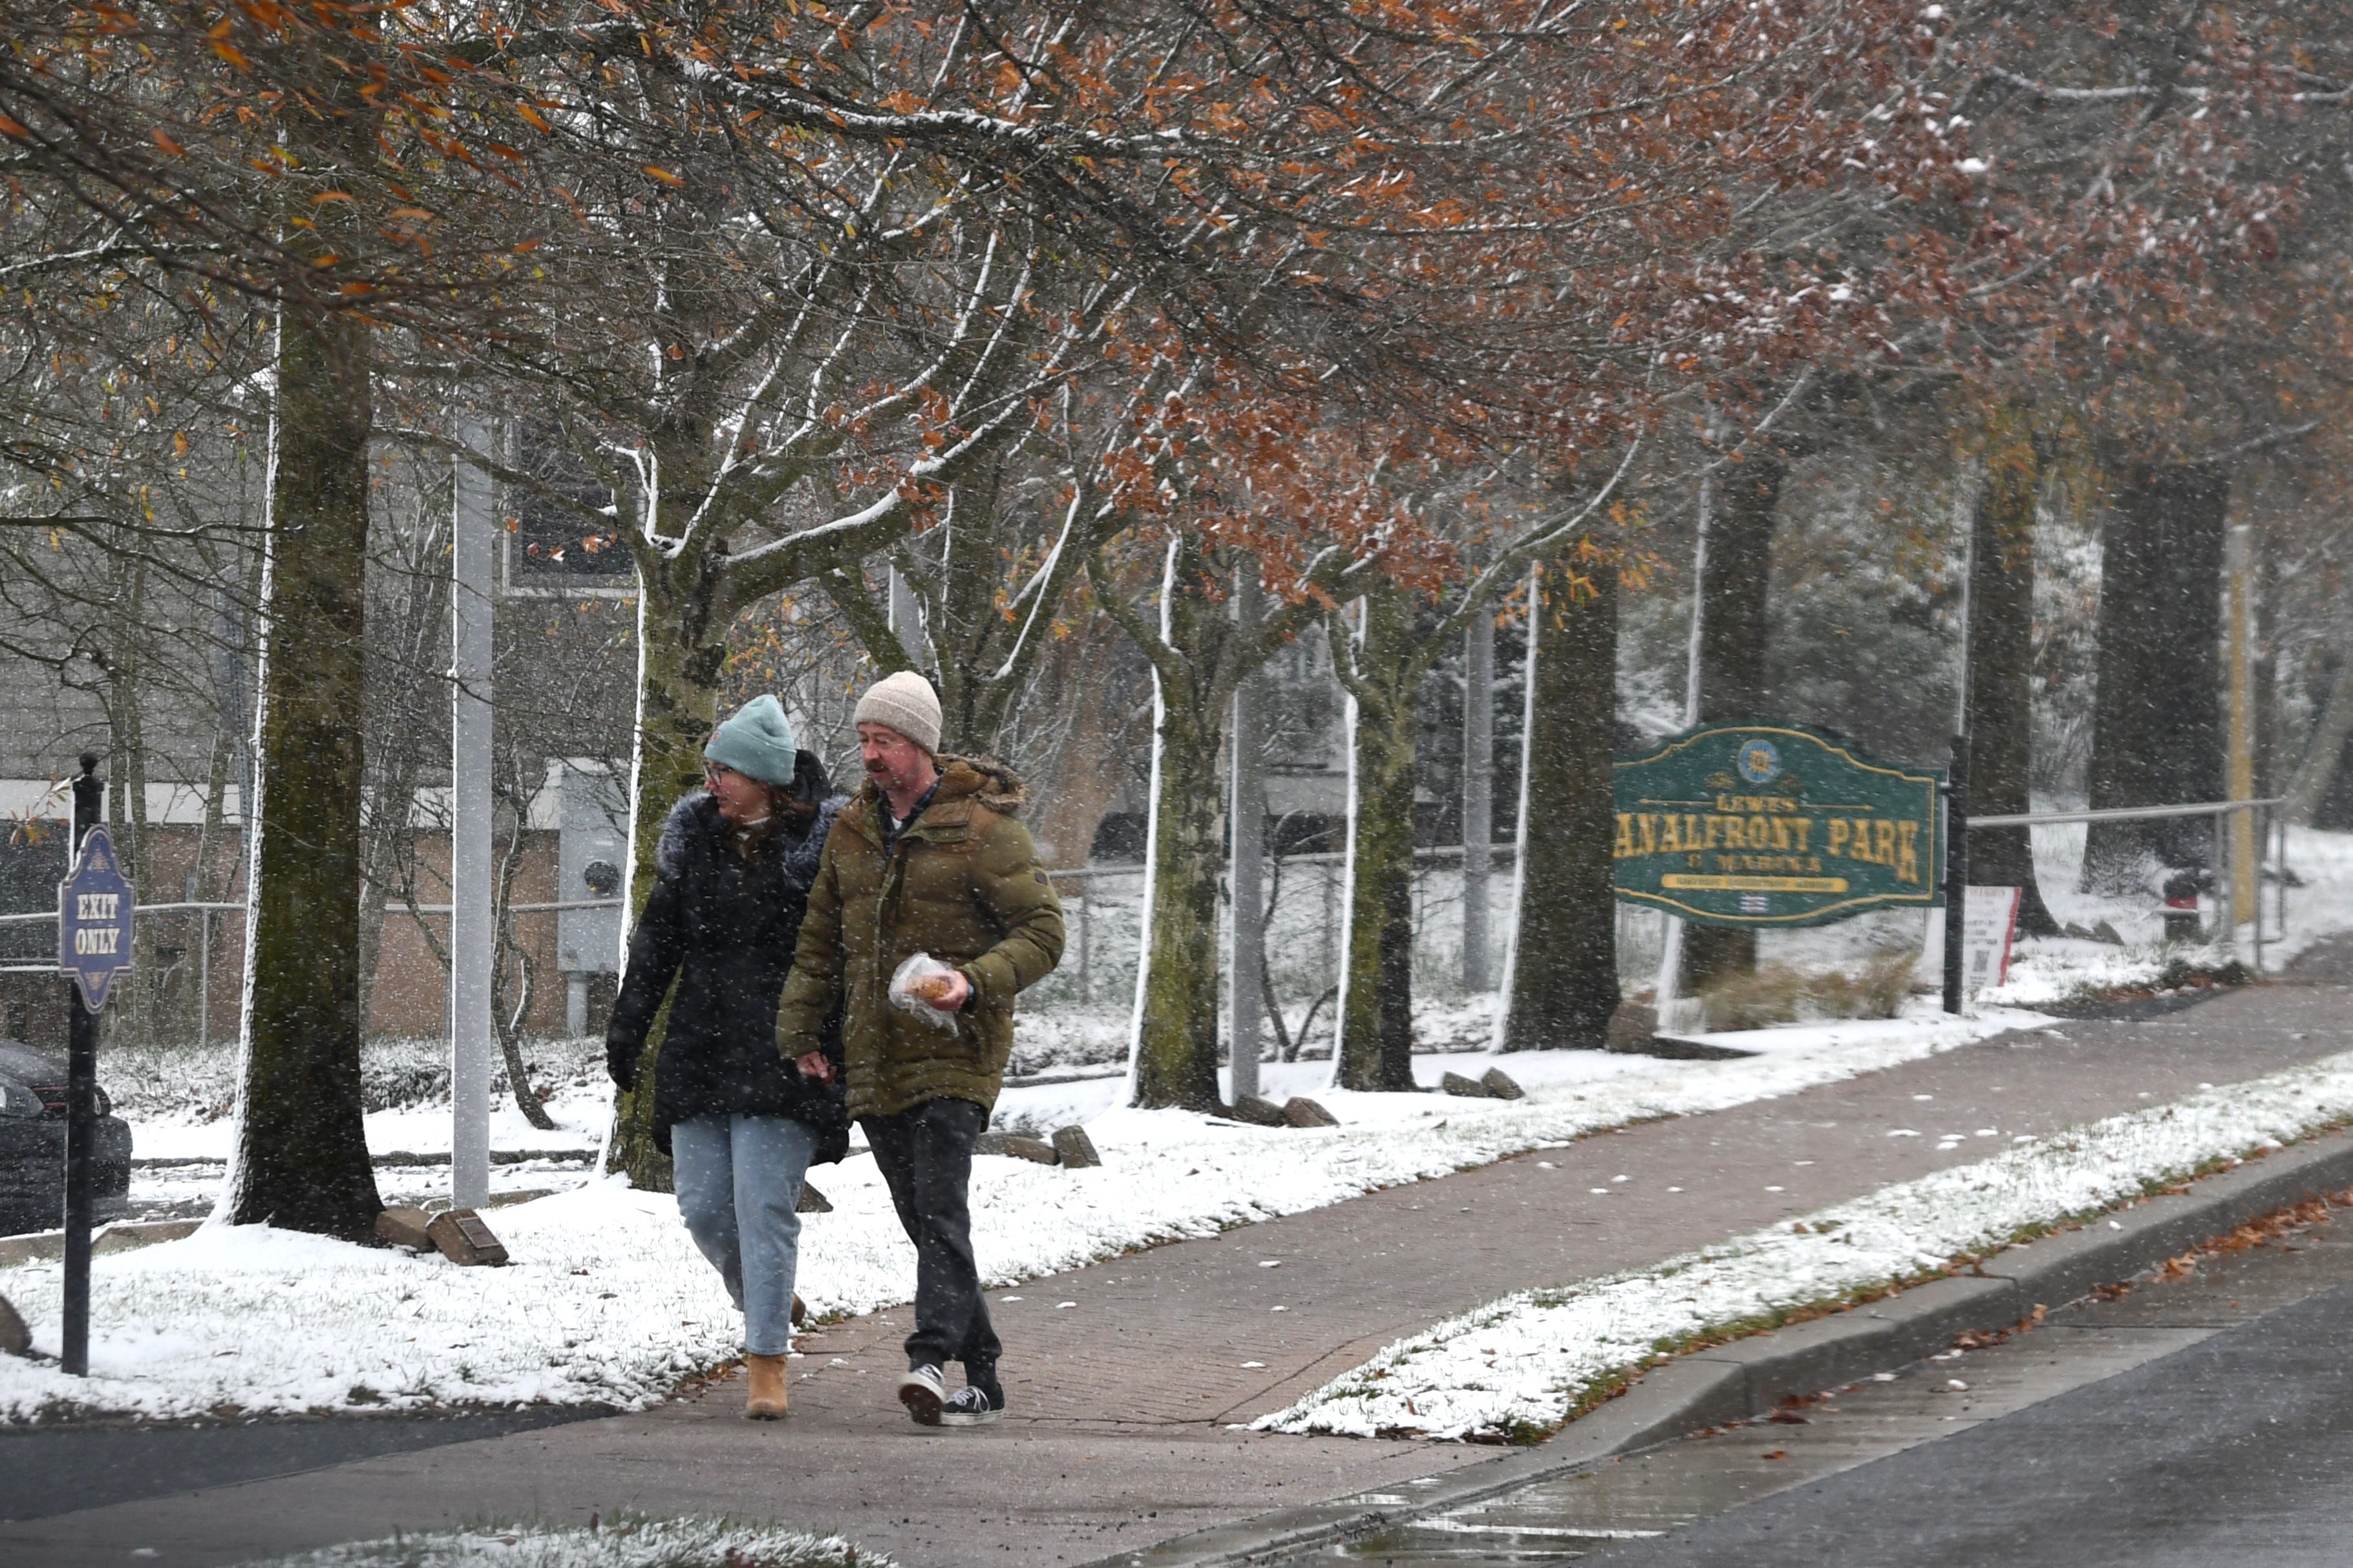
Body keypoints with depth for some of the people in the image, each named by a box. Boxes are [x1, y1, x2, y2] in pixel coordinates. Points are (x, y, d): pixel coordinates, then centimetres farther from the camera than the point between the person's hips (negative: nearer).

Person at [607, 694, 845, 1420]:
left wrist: (825, 1041, -12)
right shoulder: (693, 835, 9)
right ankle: (766, 1304, 30)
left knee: (764, 1205, -10)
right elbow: (656, 942, 14)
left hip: (782, 1056, -5)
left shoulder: (821, 842, -5)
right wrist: (626, 1032, 11)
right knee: (704, 1206, 3)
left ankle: (767, 1361, -5)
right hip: (698, 1053, 5)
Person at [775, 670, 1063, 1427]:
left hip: (953, 1050, -6)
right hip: (875, 1058, 6)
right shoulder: (853, 829, 11)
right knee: (926, 1220, 8)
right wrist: (793, 1037, 11)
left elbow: (1043, 930, -7)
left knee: (940, 1210, -19)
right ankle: (981, 1378, 14)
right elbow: (820, 946, 18)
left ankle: (932, 1358, -31)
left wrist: (977, 981, -23)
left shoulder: (982, 829, -8)